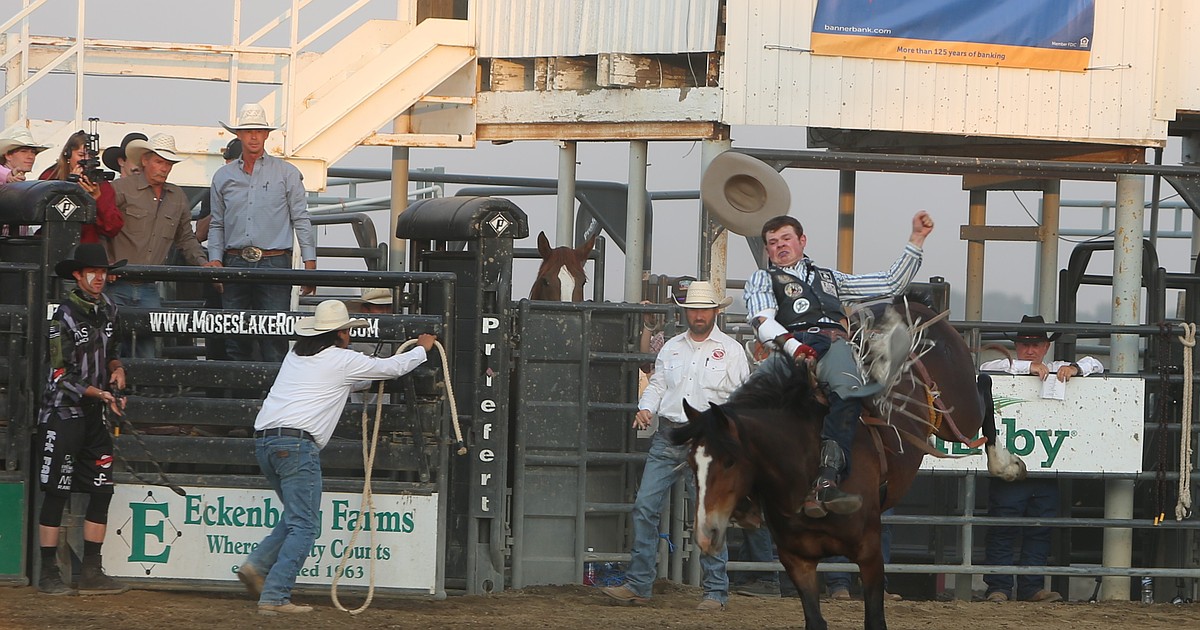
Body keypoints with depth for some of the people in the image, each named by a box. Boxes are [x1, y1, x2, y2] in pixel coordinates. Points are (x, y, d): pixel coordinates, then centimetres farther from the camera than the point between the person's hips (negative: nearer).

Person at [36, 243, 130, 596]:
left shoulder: (107, 311, 10)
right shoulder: (65, 316, -13)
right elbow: (61, 376, -15)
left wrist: (116, 367, 5)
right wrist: (101, 394, -20)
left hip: (94, 415, 7)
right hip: (62, 413, -7)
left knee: (102, 490, 4)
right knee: (56, 493, -5)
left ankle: (91, 574, 9)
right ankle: (49, 574, -1)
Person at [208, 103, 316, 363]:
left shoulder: (286, 174, 8)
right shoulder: (224, 177, 15)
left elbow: (301, 221, 5)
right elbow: (217, 225, 17)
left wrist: (310, 263, -2)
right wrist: (215, 260, 3)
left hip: (274, 263, -3)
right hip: (235, 264, 3)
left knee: (275, 341, -9)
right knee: (234, 341, 1)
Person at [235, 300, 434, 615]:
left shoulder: (295, 356, 22)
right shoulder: (344, 361, 3)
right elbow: (392, 367, 16)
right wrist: (422, 349, 34)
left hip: (263, 440, 8)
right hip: (297, 443, -8)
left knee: (298, 515, 22)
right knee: (303, 526, -5)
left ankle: (257, 565, 6)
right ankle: (274, 597, -14)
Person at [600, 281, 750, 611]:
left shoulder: (731, 351, 3)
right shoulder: (671, 348, 15)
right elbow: (658, 383, 16)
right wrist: (646, 408, -4)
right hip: (667, 437, 4)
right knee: (644, 506, -2)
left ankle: (716, 592, 2)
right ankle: (637, 584, 4)